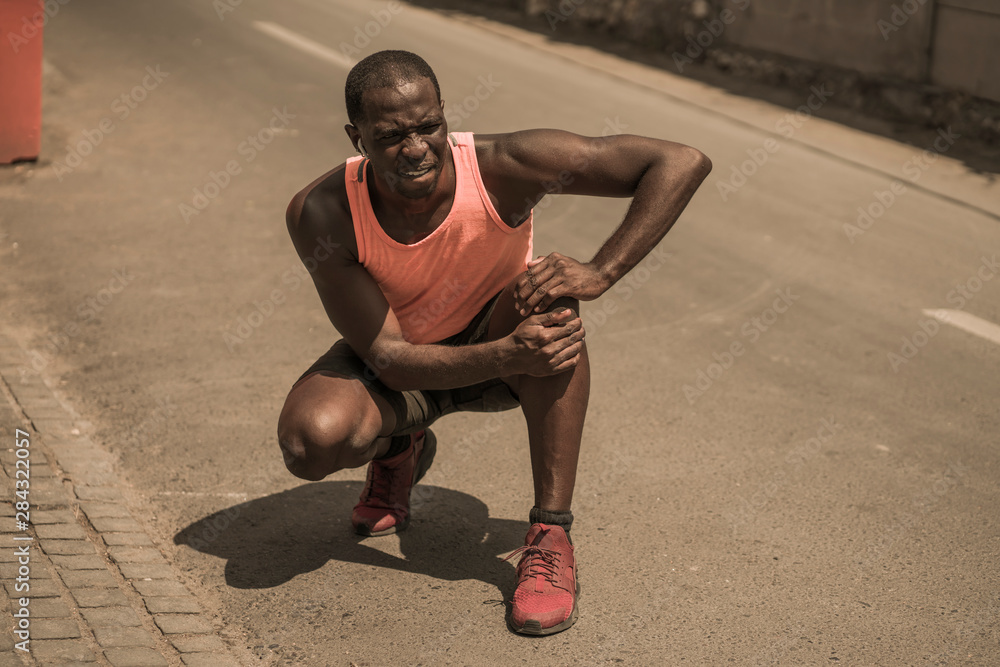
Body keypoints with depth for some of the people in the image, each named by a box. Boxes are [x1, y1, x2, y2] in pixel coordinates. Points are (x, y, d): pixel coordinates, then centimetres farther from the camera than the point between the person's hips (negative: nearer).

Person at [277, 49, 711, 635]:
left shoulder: (502, 167, -30)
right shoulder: (321, 214, -28)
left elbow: (683, 163, -29)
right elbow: (388, 358, -28)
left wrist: (601, 273, -40)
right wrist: (508, 357, -44)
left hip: (498, 338, 0)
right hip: (404, 362, 0)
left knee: (550, 298, -35)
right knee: (311, 441, -30)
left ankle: (551, 535, -25)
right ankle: (399, 447, 10)